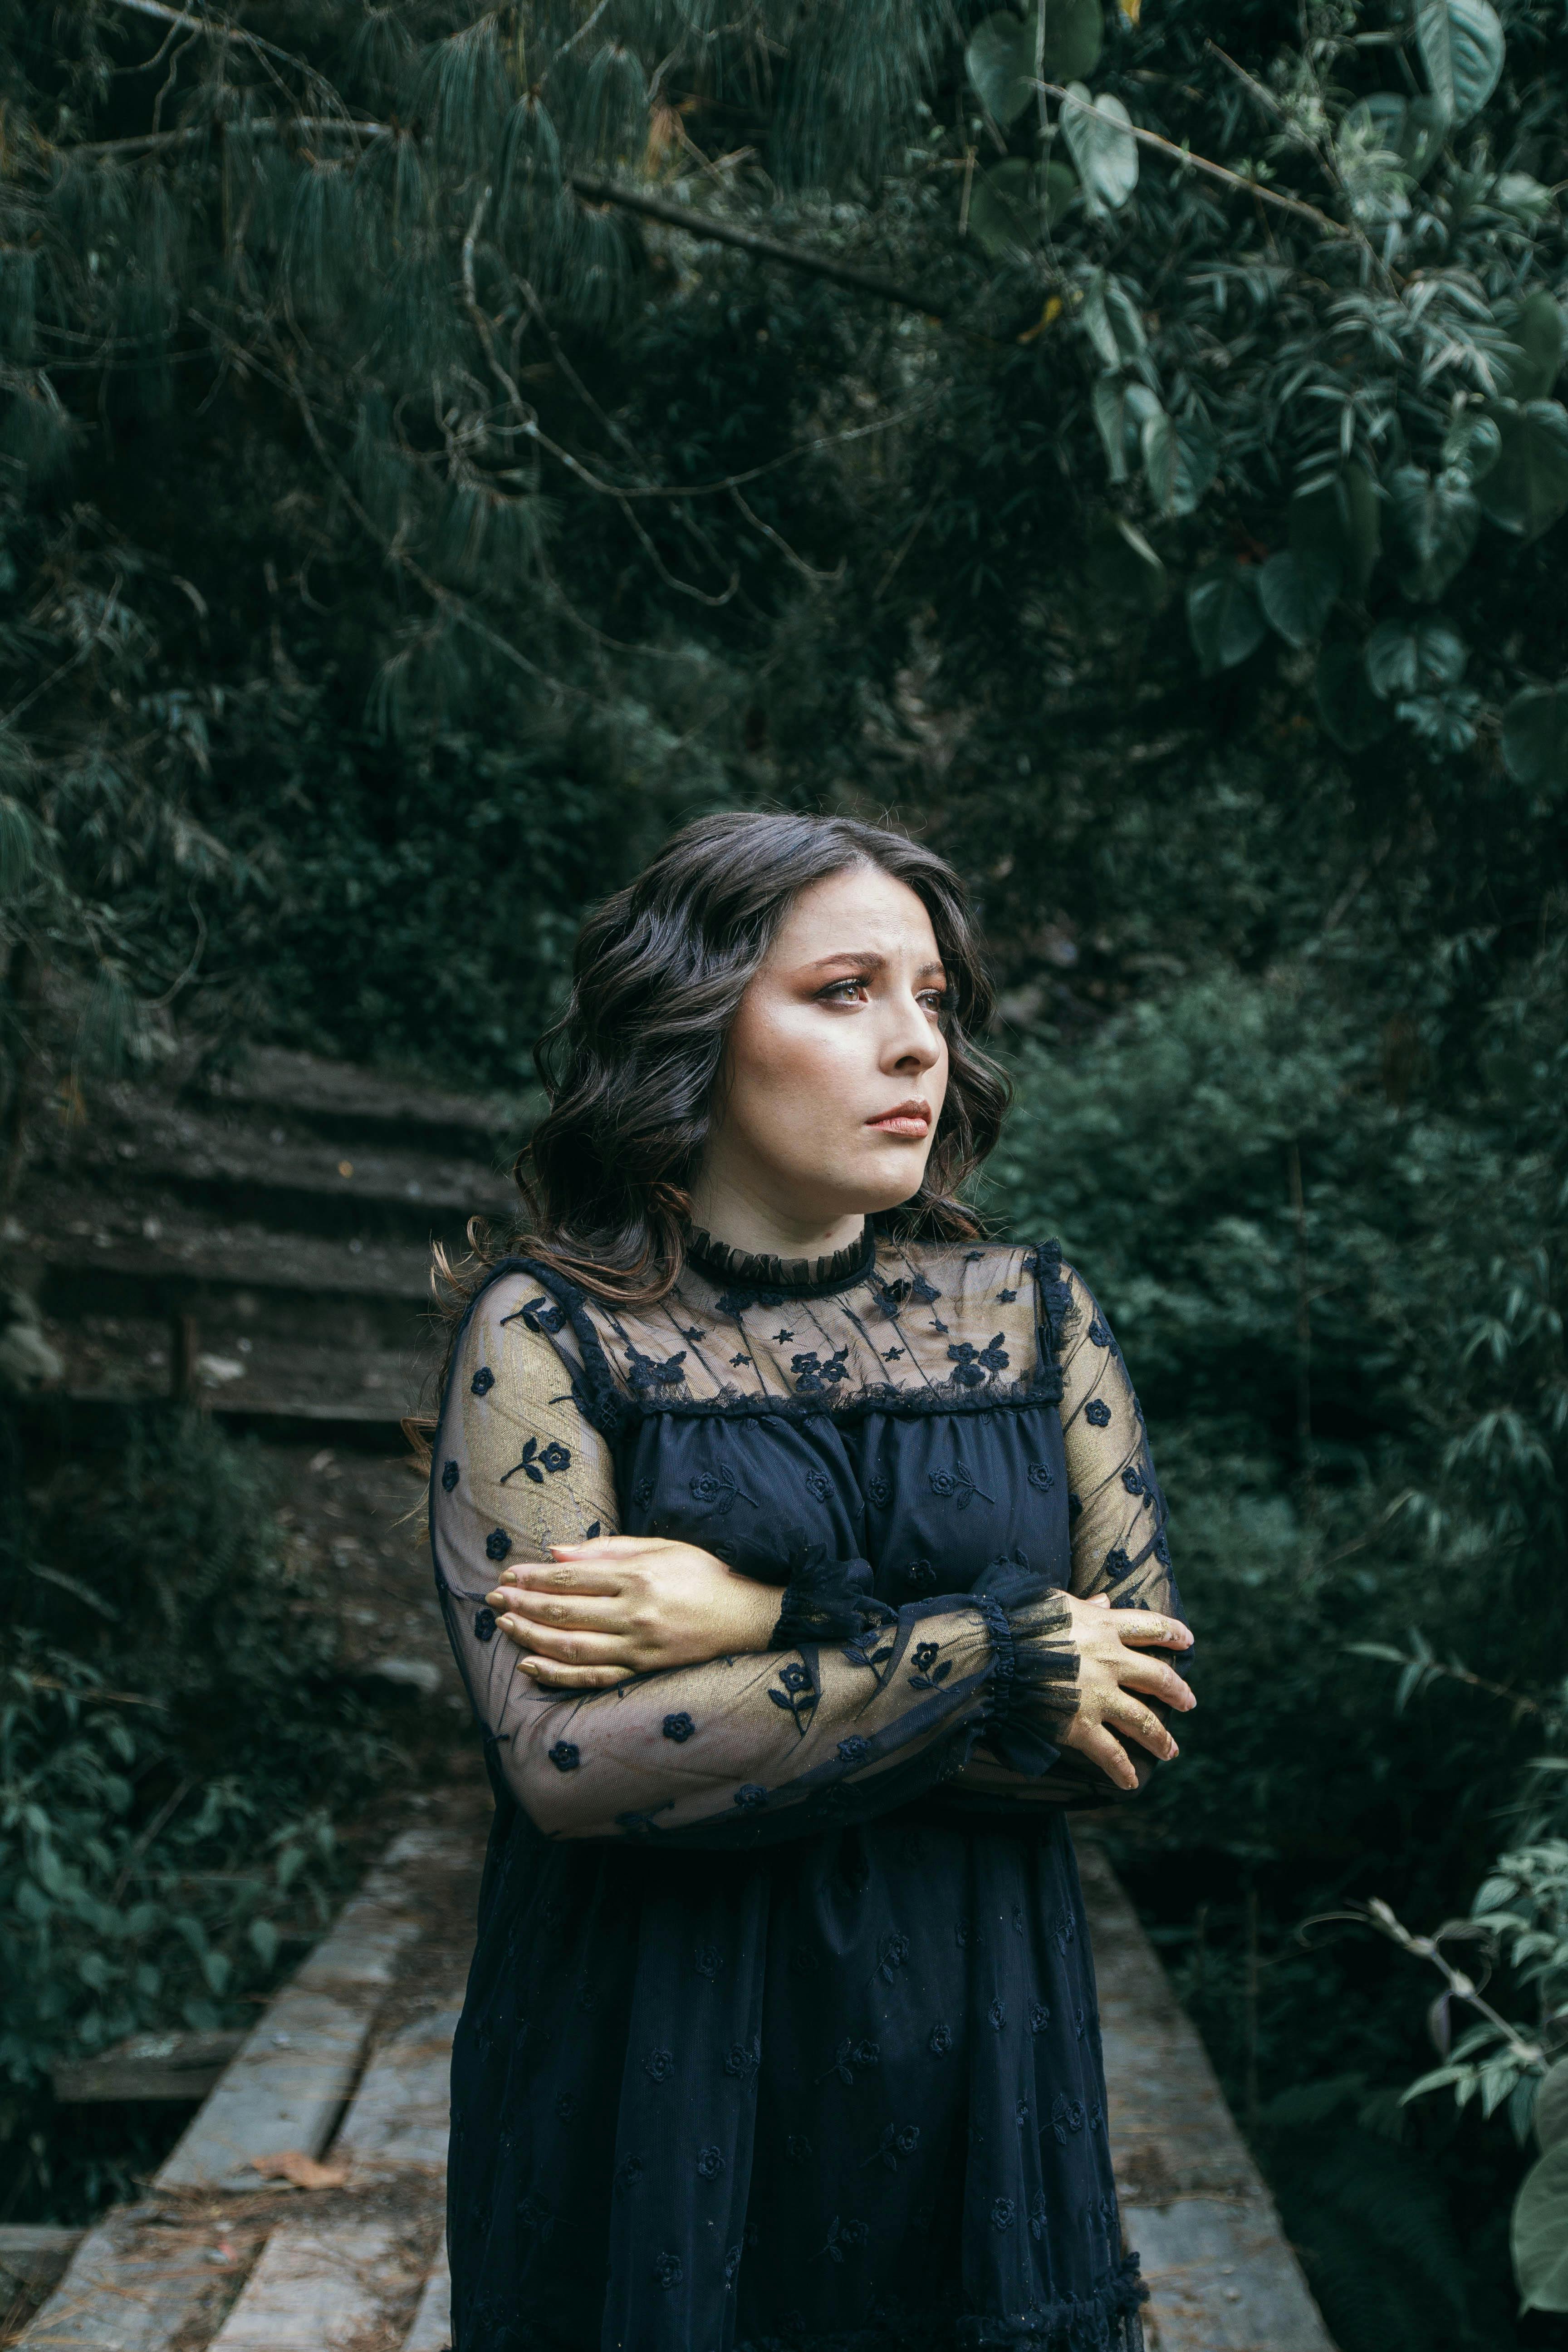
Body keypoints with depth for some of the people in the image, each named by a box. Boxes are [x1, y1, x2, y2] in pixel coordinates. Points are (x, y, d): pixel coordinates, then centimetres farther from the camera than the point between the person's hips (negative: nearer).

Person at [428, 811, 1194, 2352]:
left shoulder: (1028, 1312, 2)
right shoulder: (546, 1331, -9)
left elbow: (1144, 1706, -4)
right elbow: (569, 1760, -19)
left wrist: (770, 1631, -15)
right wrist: (1001, 1657, -17)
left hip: (976, 2076, 3)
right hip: (656, 2084, -3)